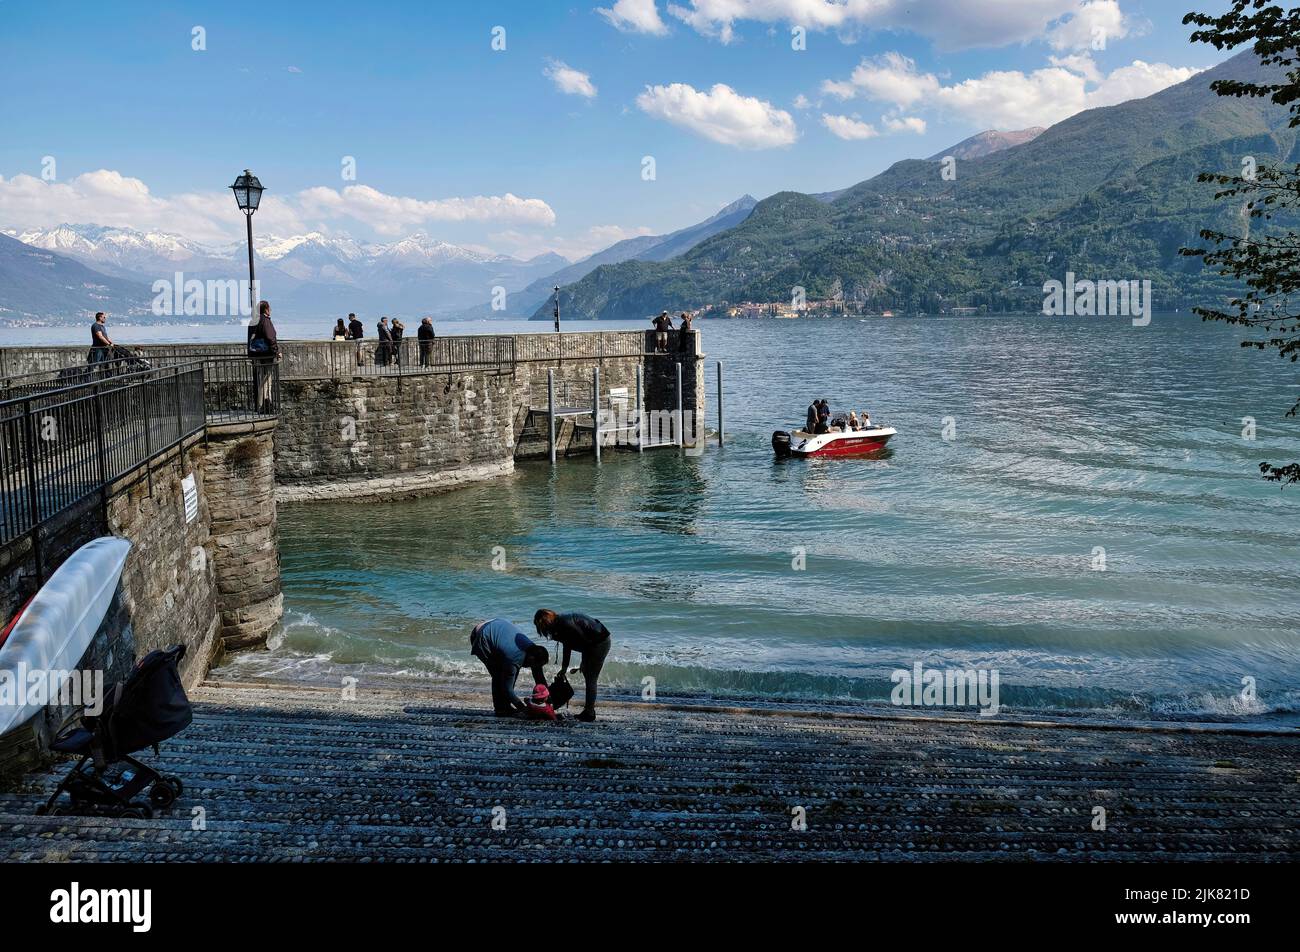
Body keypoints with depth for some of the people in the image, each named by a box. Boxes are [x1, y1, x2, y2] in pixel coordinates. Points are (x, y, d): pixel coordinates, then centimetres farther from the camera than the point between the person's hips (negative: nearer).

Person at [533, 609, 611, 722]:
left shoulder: (565, 623, -24)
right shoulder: (560, 624, 5)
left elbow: (584, 640, -21)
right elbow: (567, 646, 14)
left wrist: (584, 663, -10)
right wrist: (564, 668, 14)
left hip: (600, 642, -10)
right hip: (594, 643, 10)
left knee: (590, 678, -7)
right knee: (588, 676, 15)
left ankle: (590, 714, -3)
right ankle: (588, 710, 23)